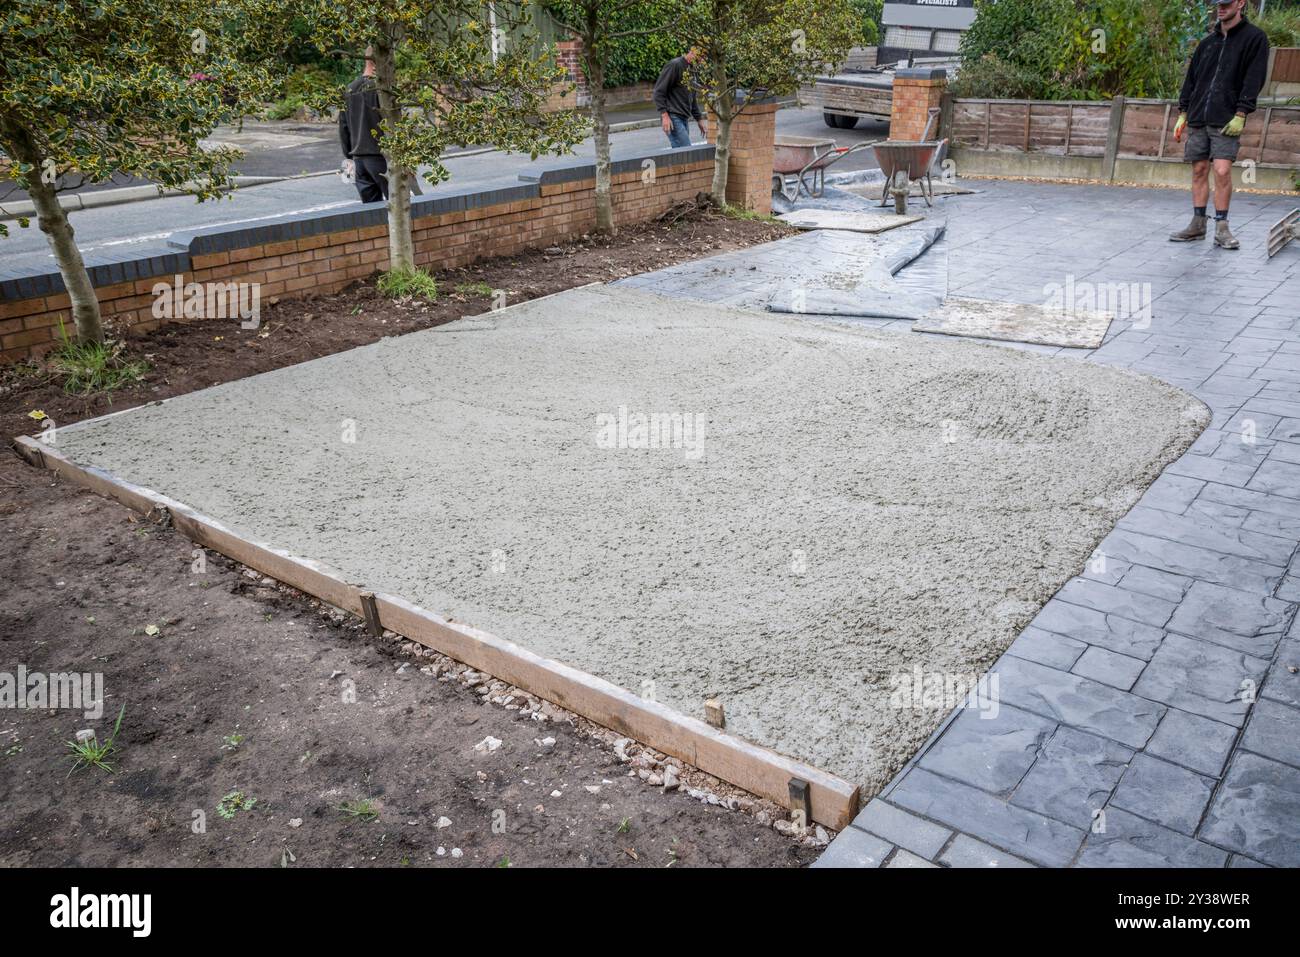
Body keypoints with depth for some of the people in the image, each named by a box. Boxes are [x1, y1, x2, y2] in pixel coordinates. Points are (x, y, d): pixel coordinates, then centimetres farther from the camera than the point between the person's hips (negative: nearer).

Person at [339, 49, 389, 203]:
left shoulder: (349, 90, 13)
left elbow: (343, 127, 17)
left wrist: (348, 157, 23)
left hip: (358, 159, 7)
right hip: (379, 156, -7)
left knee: (369, 206, 11)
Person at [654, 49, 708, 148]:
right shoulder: (675, 65, -8)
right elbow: (659, 91, -13)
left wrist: (700, 120, 22)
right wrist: (664, 115, -20)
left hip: (684, 119, 8)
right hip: (673, 118, -8)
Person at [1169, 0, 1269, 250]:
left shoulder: (1254, 38, 1)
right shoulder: (1208, 42, 15)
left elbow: (1254, 79, -6)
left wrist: (1240, 115, -14)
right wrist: (1183, 114, 11)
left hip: (1227, 121, -5)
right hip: (1198, 119, 5)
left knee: (1222, 171, -12)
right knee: (1199, 170, 5)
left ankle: (1221, 227, -6)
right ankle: (1197, 225, 11)